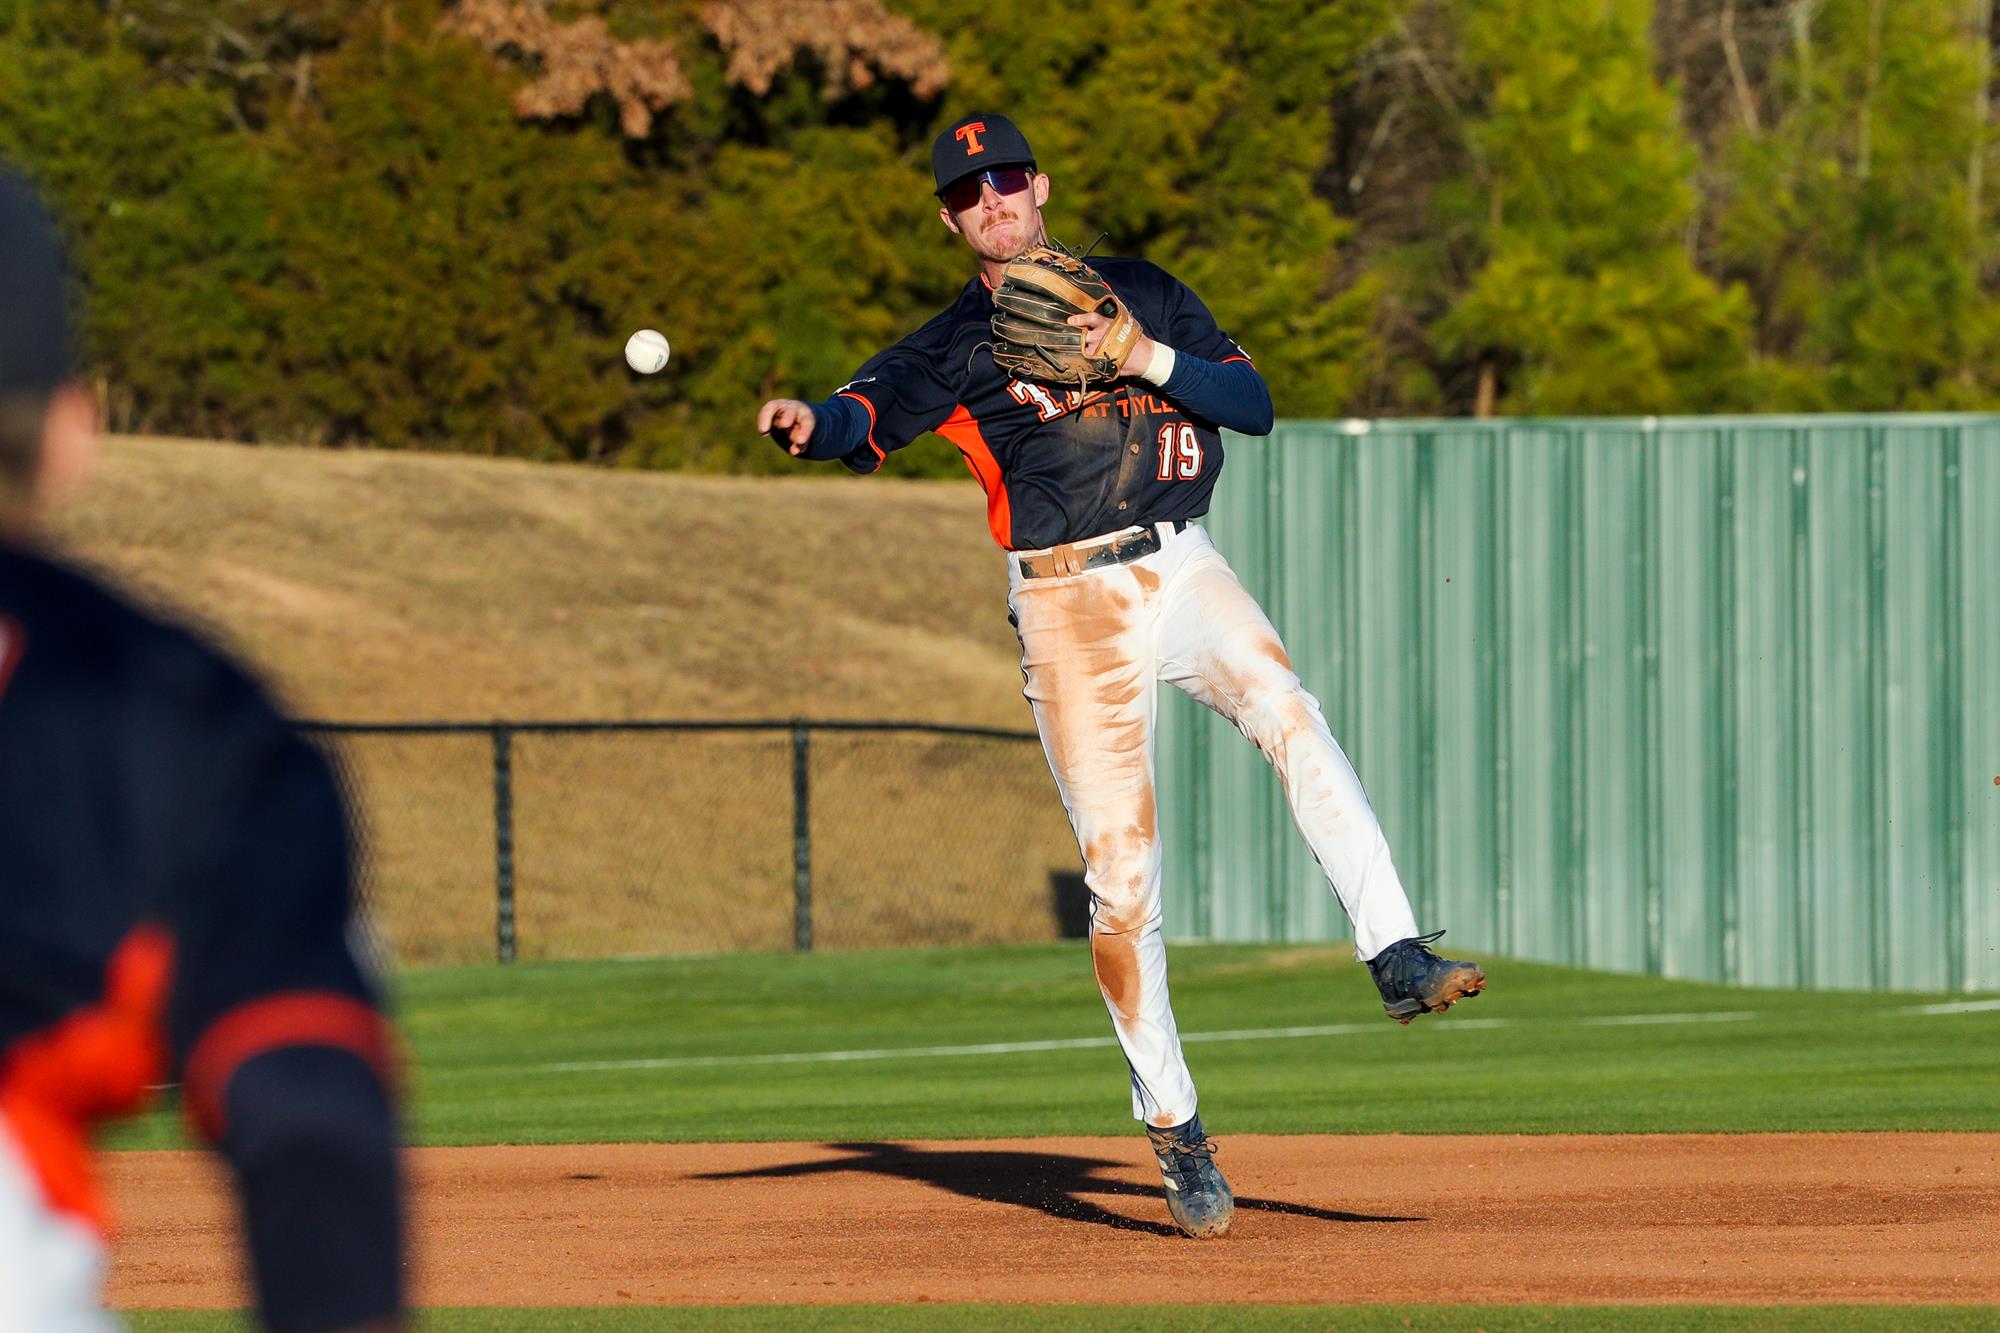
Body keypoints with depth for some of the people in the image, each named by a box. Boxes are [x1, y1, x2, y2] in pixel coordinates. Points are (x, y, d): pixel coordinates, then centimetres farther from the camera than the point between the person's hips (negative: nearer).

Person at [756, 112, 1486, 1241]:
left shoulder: (1143, 296, 16)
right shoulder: (955, 346, 9)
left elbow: (1256, 405, 8)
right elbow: (872, 412, -10)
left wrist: (1149, 358, -8)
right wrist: (811, 423, -33)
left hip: (1184, 570, 1)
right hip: (1069, 607, -1)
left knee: (1288, 715, -30)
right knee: (1119, 873, -6)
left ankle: (1398, 957, -35)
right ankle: (1174, 1126, 4)